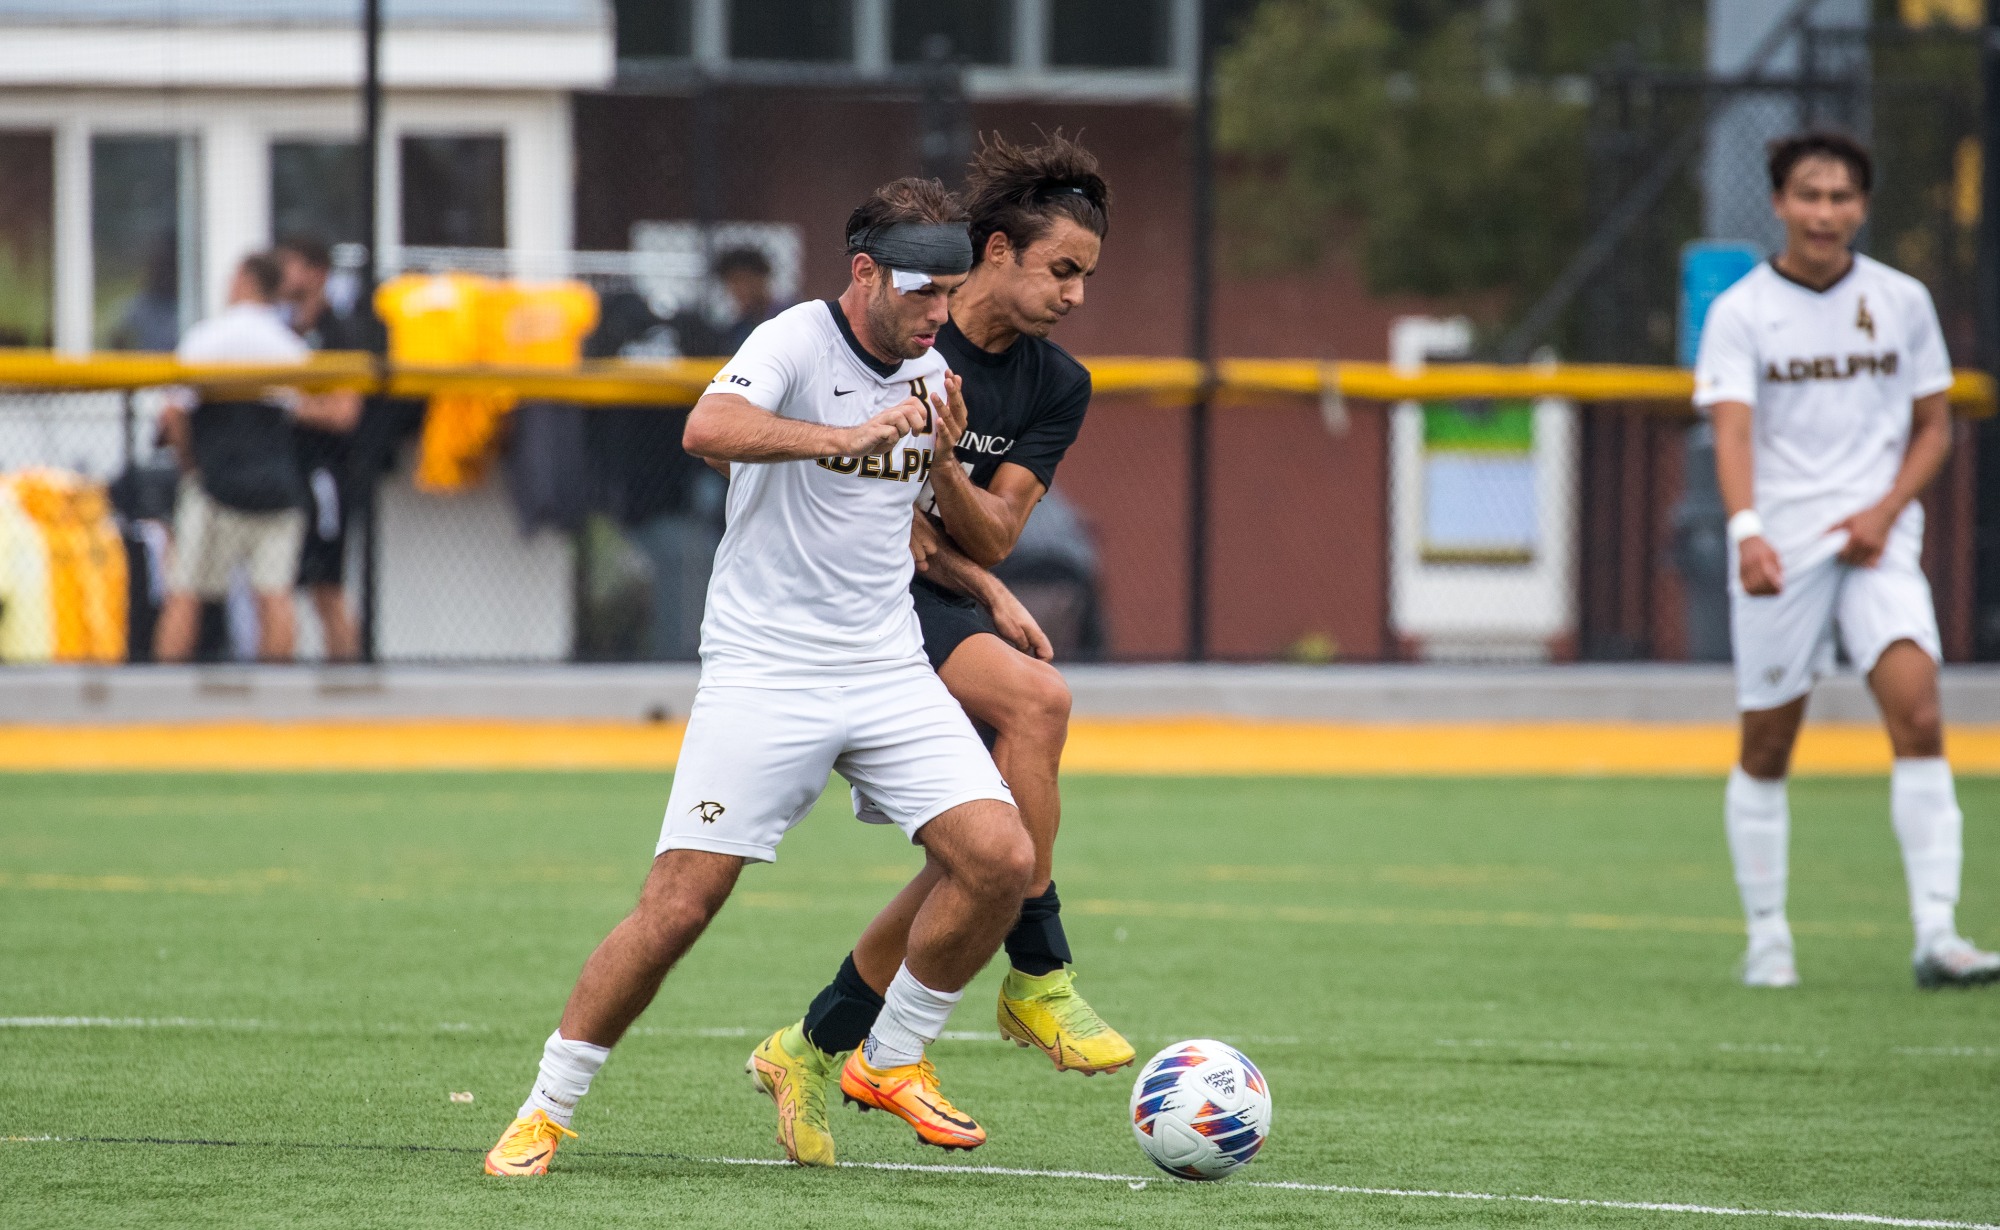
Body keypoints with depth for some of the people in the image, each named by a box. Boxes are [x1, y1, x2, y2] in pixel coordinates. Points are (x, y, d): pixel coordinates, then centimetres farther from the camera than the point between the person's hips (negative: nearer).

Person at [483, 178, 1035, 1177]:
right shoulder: (796, 343, -11)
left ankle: (889, 1062, 11)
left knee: (1003, 858, -10)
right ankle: (546, 1110, 4)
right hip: (763, 672, -6)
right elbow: (709, 428, -34)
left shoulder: (928, 372, 10)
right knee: (680, 902, -11)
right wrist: (848, 437, -41)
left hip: (889, 671, 6)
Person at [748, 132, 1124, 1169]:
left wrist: (941, 466, -22)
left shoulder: (1056, 390, 6)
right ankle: (1038, 980, -21)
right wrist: (984, 589, -10)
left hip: (945, 605, 7)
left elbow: (989, 536, -1)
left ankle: (812, 1049, 13)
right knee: (1036, 697, -29)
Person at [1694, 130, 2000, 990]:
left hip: (1877, 541, 1)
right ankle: (1767, 940, 17)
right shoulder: (1740, 312, -2)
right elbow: (1733, 432, -15)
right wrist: (1746, 531, -33)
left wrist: (1885, 512, -6)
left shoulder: (1902, 302, 7)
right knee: (1766, 748, 4)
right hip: (1778, 548, -1)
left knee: (1918, 717, -15)